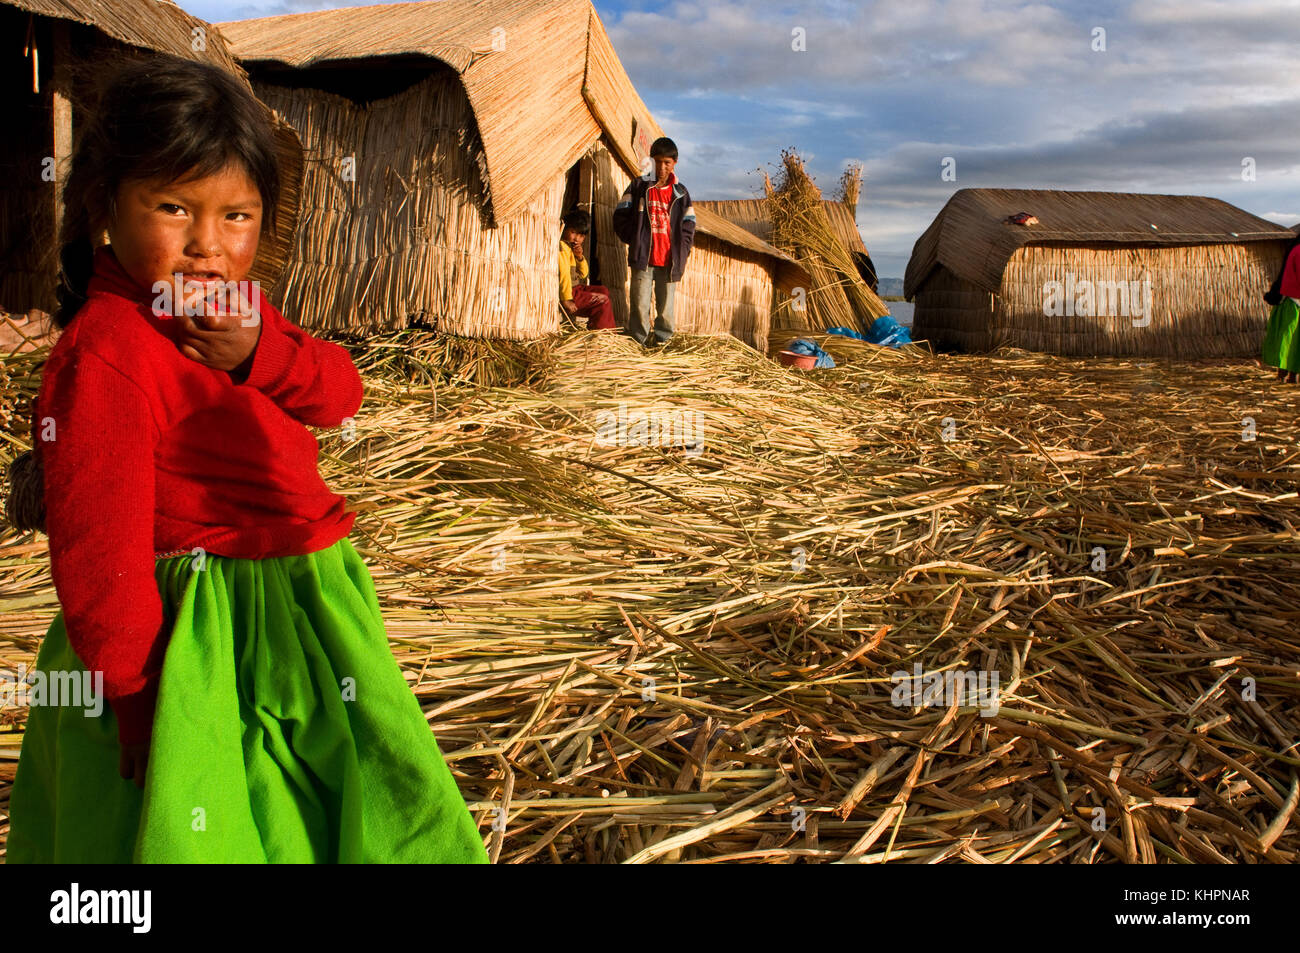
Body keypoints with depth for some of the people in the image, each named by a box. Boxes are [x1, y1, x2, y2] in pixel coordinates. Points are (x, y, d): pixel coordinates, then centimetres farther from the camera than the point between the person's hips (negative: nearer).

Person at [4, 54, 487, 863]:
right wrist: (143, 703, -20)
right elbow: (101, 559, -23)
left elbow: (341, 392, 1)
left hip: (296, 609, 9)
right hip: (206, 648, -9)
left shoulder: (234, 305, 5)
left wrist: (258, 355, -19)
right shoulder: (106, 356, -23)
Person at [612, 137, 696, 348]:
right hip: (643, 259, -1)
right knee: (640, 304, -1)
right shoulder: (638, 187, 5)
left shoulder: (680, 193, 9)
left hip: (669, 260, 1)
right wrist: (634, 241, -3)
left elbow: (688, 227, 11)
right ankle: (639, 341, 9)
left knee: (666, 305, 5)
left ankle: (661, 339, 18)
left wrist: (681, 252, -1)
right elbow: (621, 217, 5)